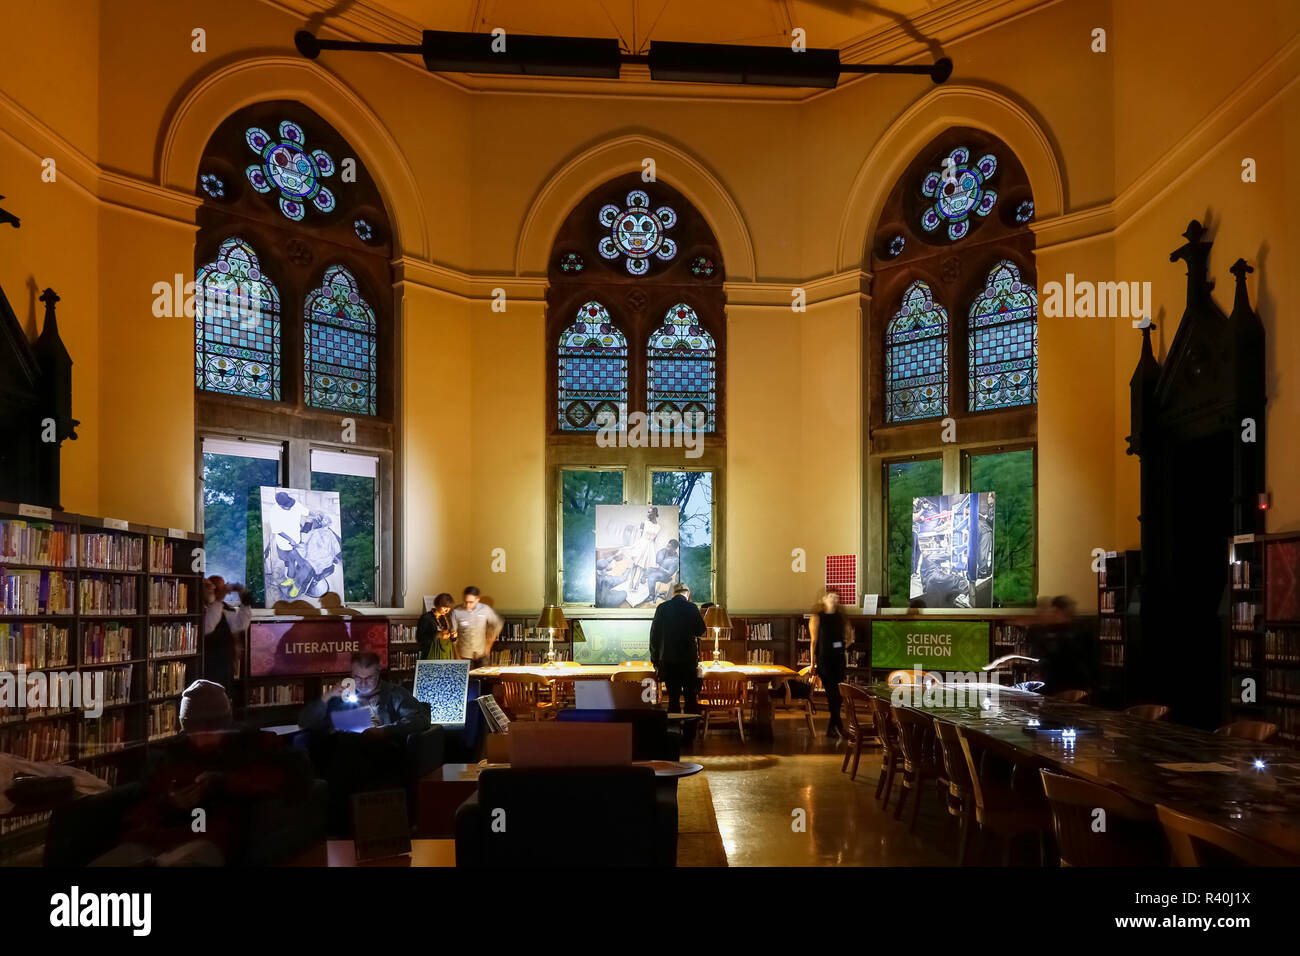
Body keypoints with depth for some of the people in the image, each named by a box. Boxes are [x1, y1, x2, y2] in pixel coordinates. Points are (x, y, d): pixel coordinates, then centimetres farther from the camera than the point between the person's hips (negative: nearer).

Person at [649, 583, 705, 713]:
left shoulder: (662, 608, 1)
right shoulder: (692, 608, -6)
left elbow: (654, 635, 3)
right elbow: (700, 631, 3)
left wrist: (655, 660, 9)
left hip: (668, 660, 2)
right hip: (689, 659, -2)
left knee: (673, 698, 6)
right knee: (691, 698, 5)